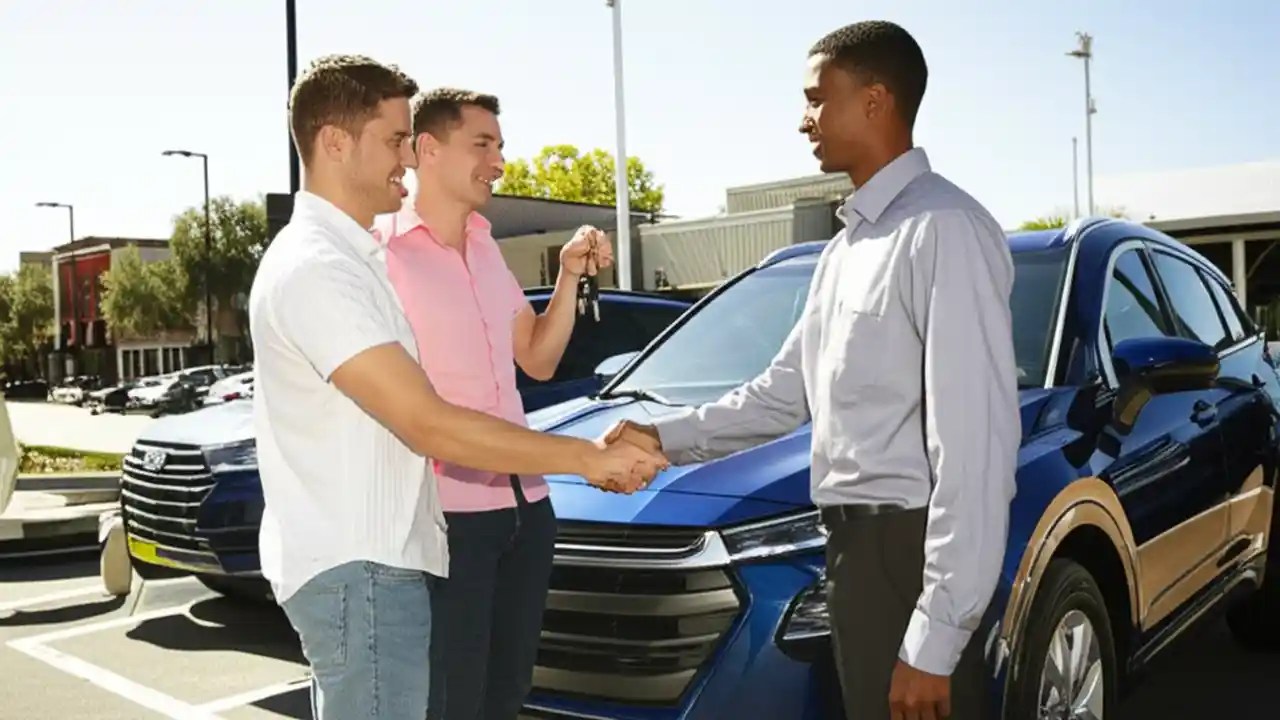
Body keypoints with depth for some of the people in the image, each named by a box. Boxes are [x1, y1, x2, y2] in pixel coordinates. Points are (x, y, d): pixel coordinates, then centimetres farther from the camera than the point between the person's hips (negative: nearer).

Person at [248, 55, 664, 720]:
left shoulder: (347, 257, 14)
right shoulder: (313, 268, -19)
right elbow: (428, 425, -25)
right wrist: (588, 458, -21)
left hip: (367, 559, 10)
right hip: (358, 569, -10)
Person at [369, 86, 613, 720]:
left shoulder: (486, 248, 14)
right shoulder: (379, 248, -9)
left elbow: (538, 360, 17)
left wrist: (570, 276, 4)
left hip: (525, 506, 8)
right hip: (446, 514, -7)